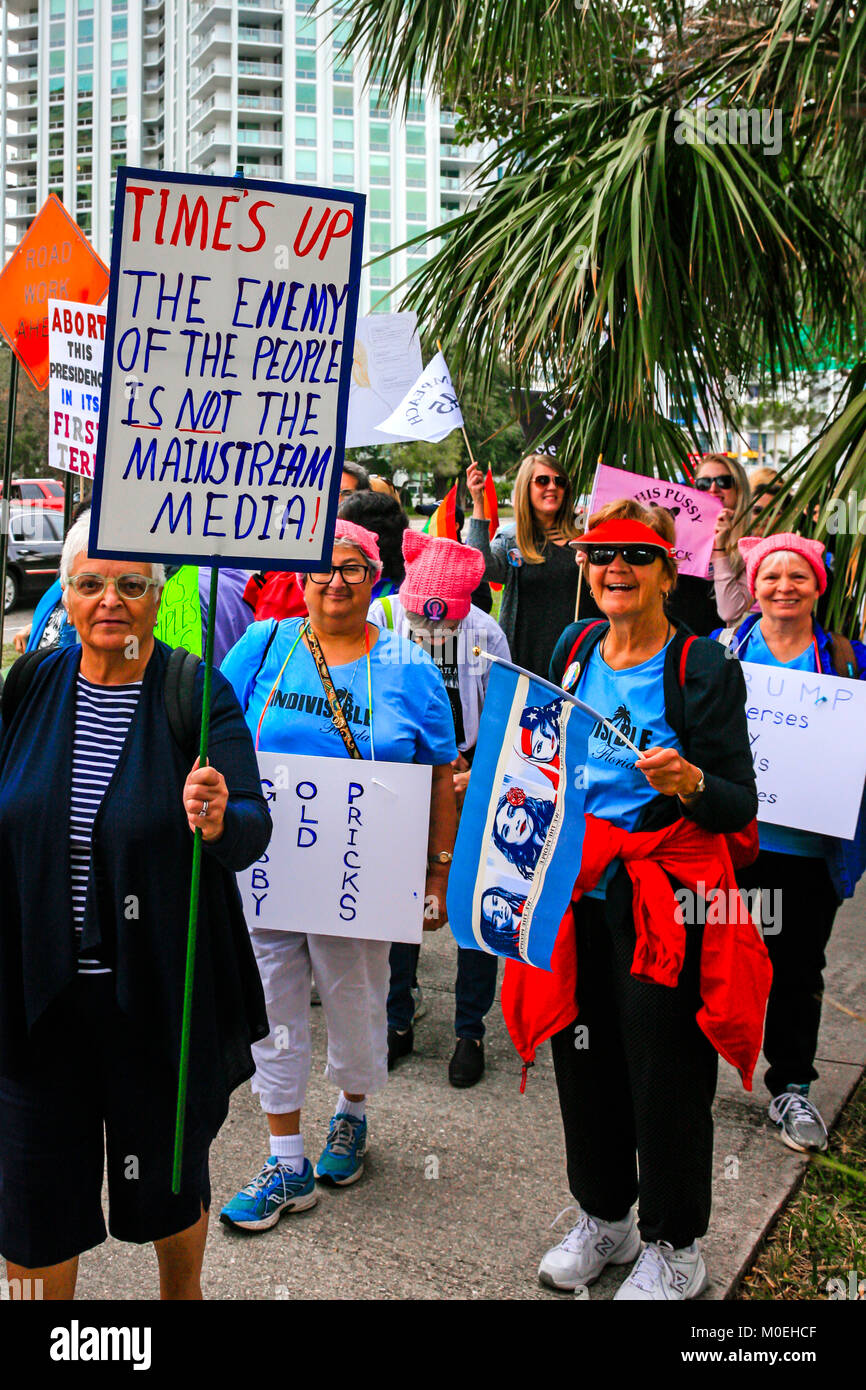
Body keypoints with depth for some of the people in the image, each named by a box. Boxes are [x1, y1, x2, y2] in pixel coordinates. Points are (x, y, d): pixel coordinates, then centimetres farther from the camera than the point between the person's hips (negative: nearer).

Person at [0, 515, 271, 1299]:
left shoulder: (199, 697, -12)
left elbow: (254, 830, -22)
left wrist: (219, 823, -42)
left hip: (160, 991, -2)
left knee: (170, 1170, 19)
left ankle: (183, 1291, 49)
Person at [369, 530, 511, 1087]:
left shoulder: (486, 632, -6)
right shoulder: (380, 621, -8)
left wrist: (479, 774, -11)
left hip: (471, 782, 0)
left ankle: (470, 1030, 19)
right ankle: (398, 1022, 24)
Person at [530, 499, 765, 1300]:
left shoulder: (705, 669, -9)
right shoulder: (572, 650, 6)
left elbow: (741, 807, -11)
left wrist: (690, 782, -30)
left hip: (667, 896, -5)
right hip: (577, 885, 5)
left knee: (665, 1073, 5)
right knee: (583, 1058, 15)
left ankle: (675, 1249, 29)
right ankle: (605, 1219, 38)